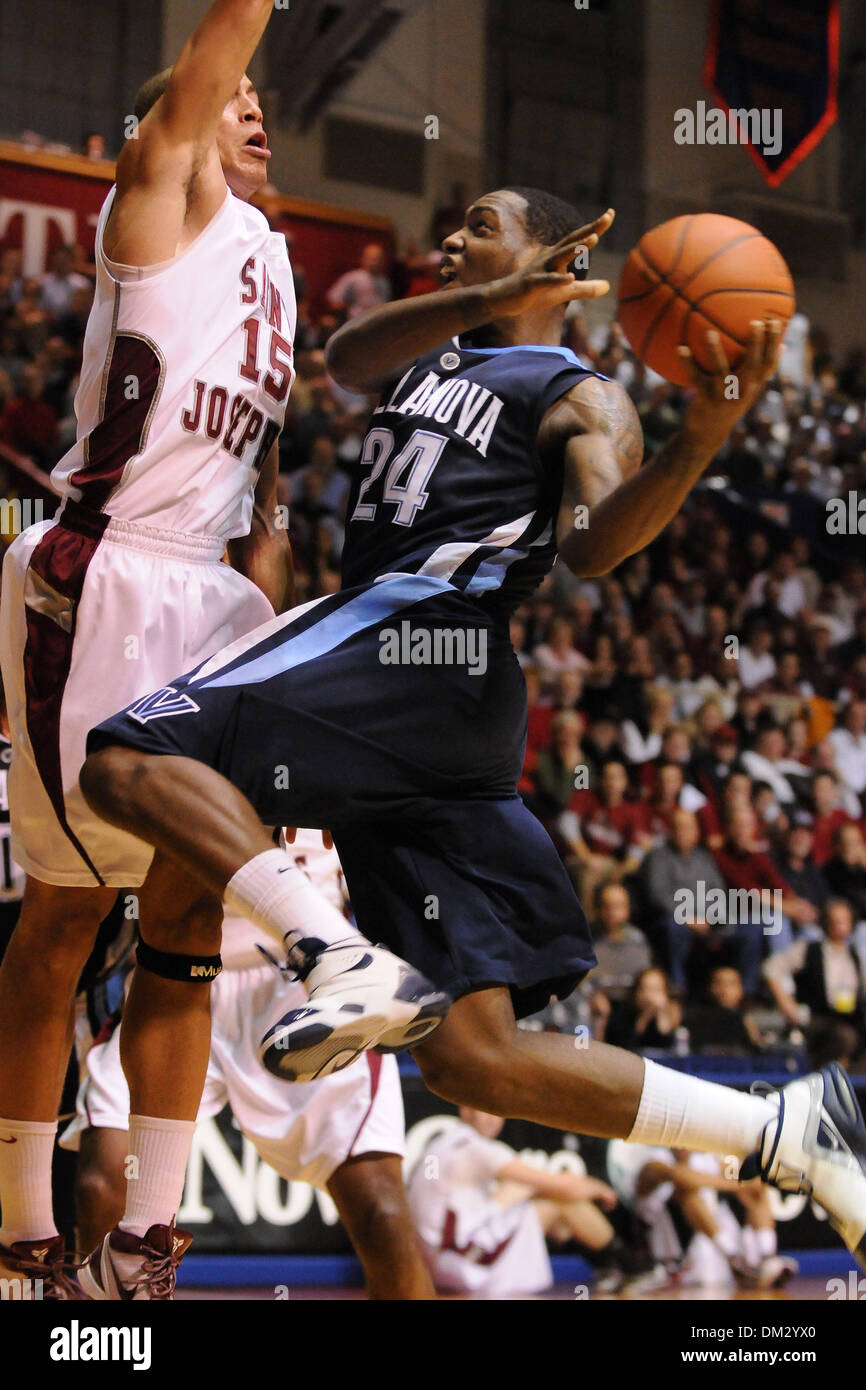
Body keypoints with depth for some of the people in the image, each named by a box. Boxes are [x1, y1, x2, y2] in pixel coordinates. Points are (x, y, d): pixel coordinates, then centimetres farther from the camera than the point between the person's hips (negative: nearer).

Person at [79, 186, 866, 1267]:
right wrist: (487, 306, -14)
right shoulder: (430, 349, 30)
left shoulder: (581, 400, 8)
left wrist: (698, 444, -30)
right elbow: (345, 359, 5)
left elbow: (593, 545, -12)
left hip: (426, 638, -8)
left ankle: (348, 966, -33)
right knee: (474, 1057, 0)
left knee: (130, 762, -25)